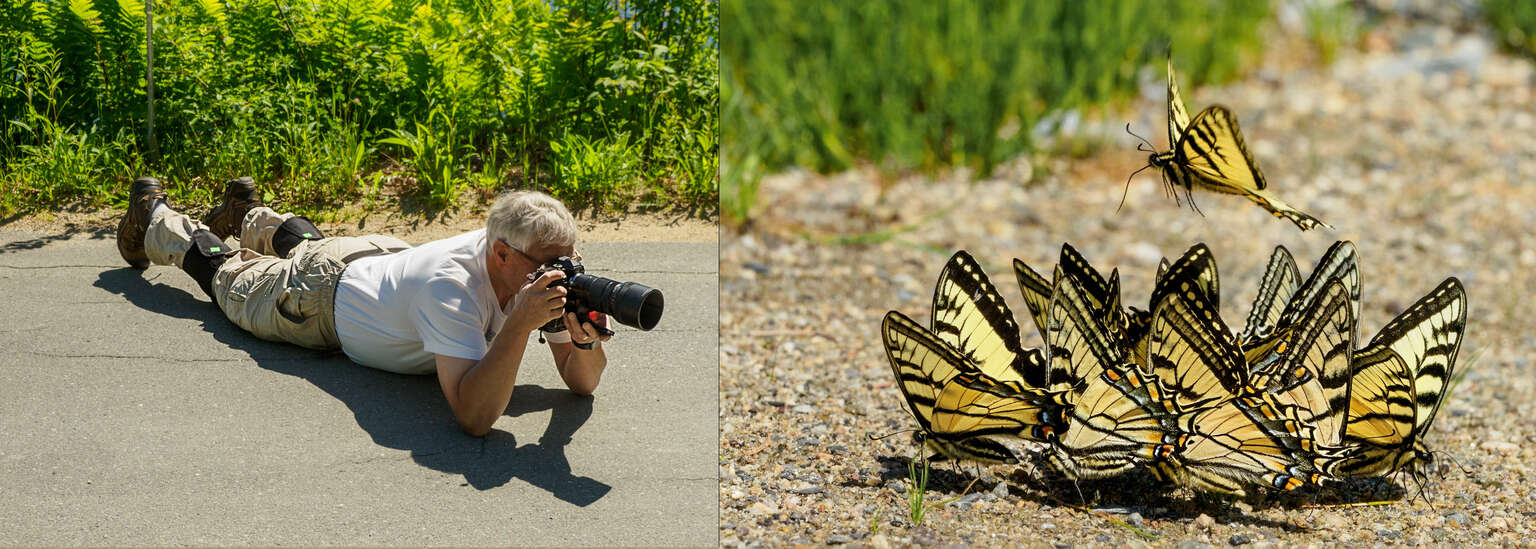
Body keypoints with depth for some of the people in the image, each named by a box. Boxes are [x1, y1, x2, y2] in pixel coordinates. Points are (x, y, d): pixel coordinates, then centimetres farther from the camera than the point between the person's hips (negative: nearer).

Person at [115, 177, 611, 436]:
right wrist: (520, 323, -62)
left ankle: (248, 213, 65)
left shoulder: (544, 268, -29)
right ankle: (154, 216, 50)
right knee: (224, 272, 25)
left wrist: (585, 338, -49)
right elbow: (473, 415, -56)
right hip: (323, 297, -5)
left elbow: (582, 382, -27)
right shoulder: (450, 287, -48)